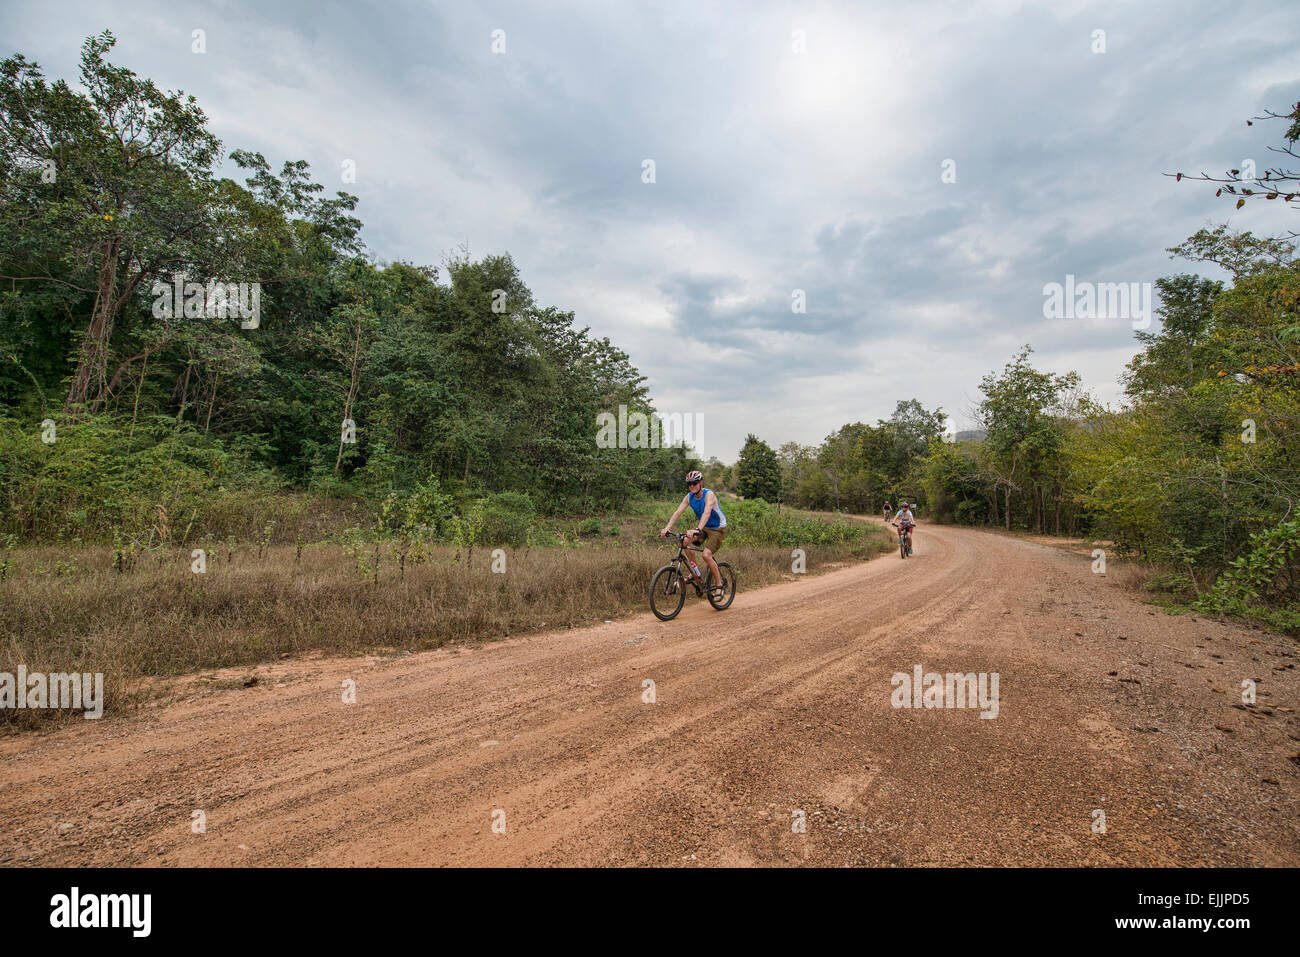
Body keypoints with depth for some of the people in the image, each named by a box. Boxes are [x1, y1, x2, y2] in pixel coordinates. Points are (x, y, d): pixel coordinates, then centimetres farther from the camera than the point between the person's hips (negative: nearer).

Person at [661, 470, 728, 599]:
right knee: (685, 541, -17)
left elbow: (706, 513, -41)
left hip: (717, 528, -6)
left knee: (706, 555, -21)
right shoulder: (689, 496, -6)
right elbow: (678, 512, -16)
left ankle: (719, 586, -4)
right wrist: (667, 528, -31)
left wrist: (697, 529, -57)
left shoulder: (708, 494, -25)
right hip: (704, 527, 6)